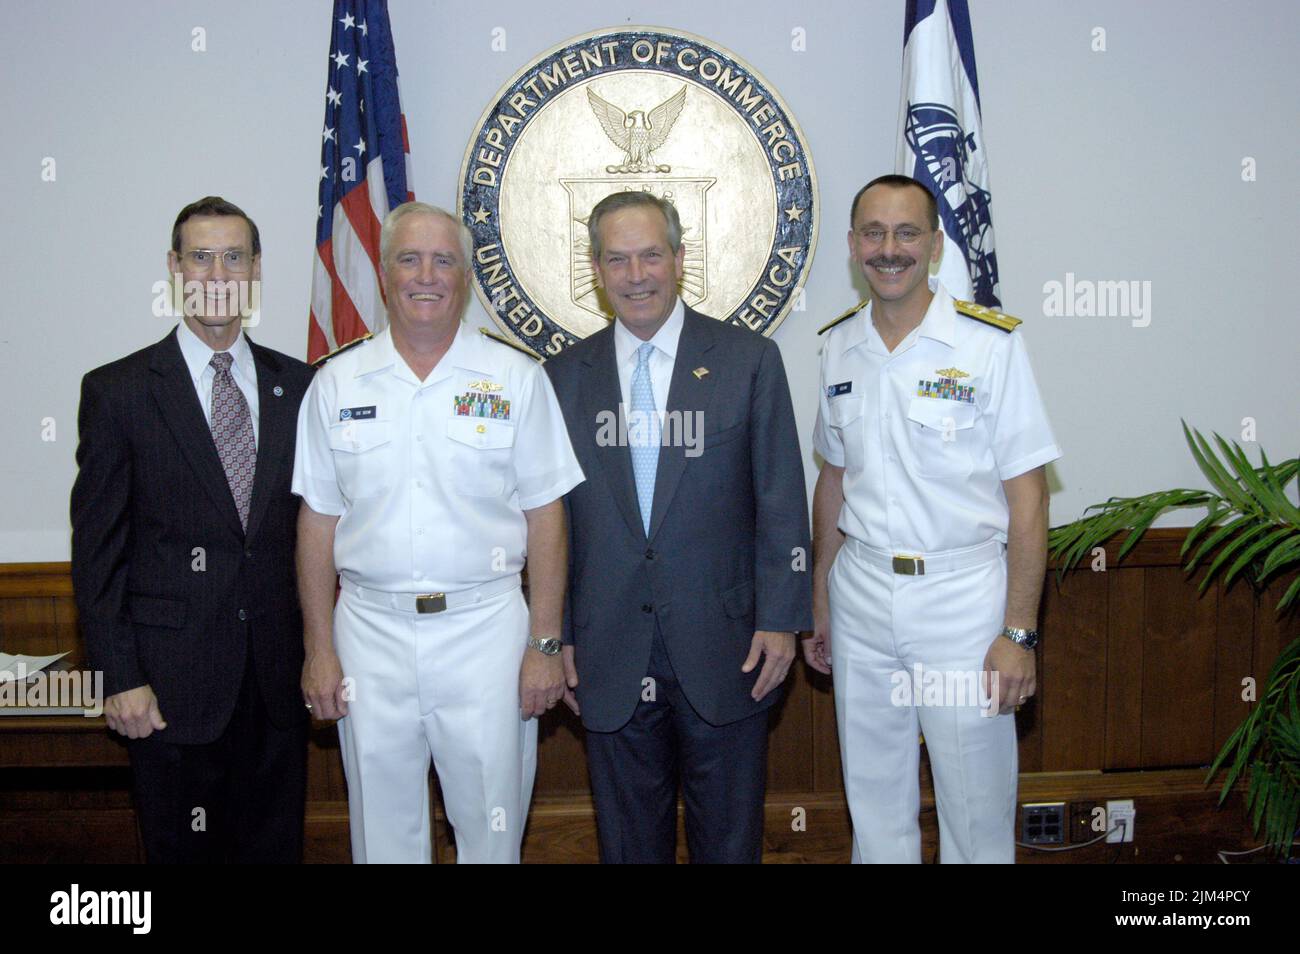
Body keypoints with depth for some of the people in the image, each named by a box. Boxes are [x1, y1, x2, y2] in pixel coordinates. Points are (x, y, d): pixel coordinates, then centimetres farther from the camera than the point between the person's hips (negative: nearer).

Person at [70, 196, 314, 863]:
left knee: (276, 842, 14)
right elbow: (97, 548, -4)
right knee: (182, 846, 11)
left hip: (277, 676, 3)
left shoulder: (297, 385, 6)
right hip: (173, 681, -3)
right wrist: (119, 677, -9)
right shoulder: (117, 390, -3)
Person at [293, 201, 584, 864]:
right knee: (383, 830, 13)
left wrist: (545, 644, -4)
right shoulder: (336, 382, 5)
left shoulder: (517, 379, 1)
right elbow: (318, 520, 5)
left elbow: (545, 517, 0)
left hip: (486, 629, -1)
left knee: (492, 826, 8)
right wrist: (319, 649, 2)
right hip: (371, 632, 2)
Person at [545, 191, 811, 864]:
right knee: (629, 838, 15)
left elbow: (781, 501, -2)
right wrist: (558, 636, 6)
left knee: (728, 837, 12)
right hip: (611, 657, 2)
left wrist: (780, 619, -7)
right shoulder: (564, 377, 5)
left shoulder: (749, 360, 0)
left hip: (723, 651, -1)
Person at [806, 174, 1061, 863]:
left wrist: (1018, 632, -13)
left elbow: (1026, 496, -9)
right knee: (873, 798, 15)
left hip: (962, 598, -4)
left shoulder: (991, 343, -9)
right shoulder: (839, 346, 5)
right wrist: (819, 599, 14)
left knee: (977, 811, 7)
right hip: (861, 597, 4)